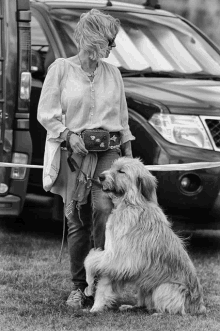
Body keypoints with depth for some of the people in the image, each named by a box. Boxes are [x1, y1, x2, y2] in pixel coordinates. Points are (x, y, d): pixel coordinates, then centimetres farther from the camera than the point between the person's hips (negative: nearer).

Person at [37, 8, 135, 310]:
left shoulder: (113, 73, 13)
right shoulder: (61, 69, 2)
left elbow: (122, 116, 19)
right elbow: (46, 113, 0)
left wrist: (128, 153, 16)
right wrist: (69, 135, -13)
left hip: (108, 151, 2)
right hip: (74, 151, -2)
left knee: (104, 208, -21)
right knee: (77, 220, -1)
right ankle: (78, 287, 8)